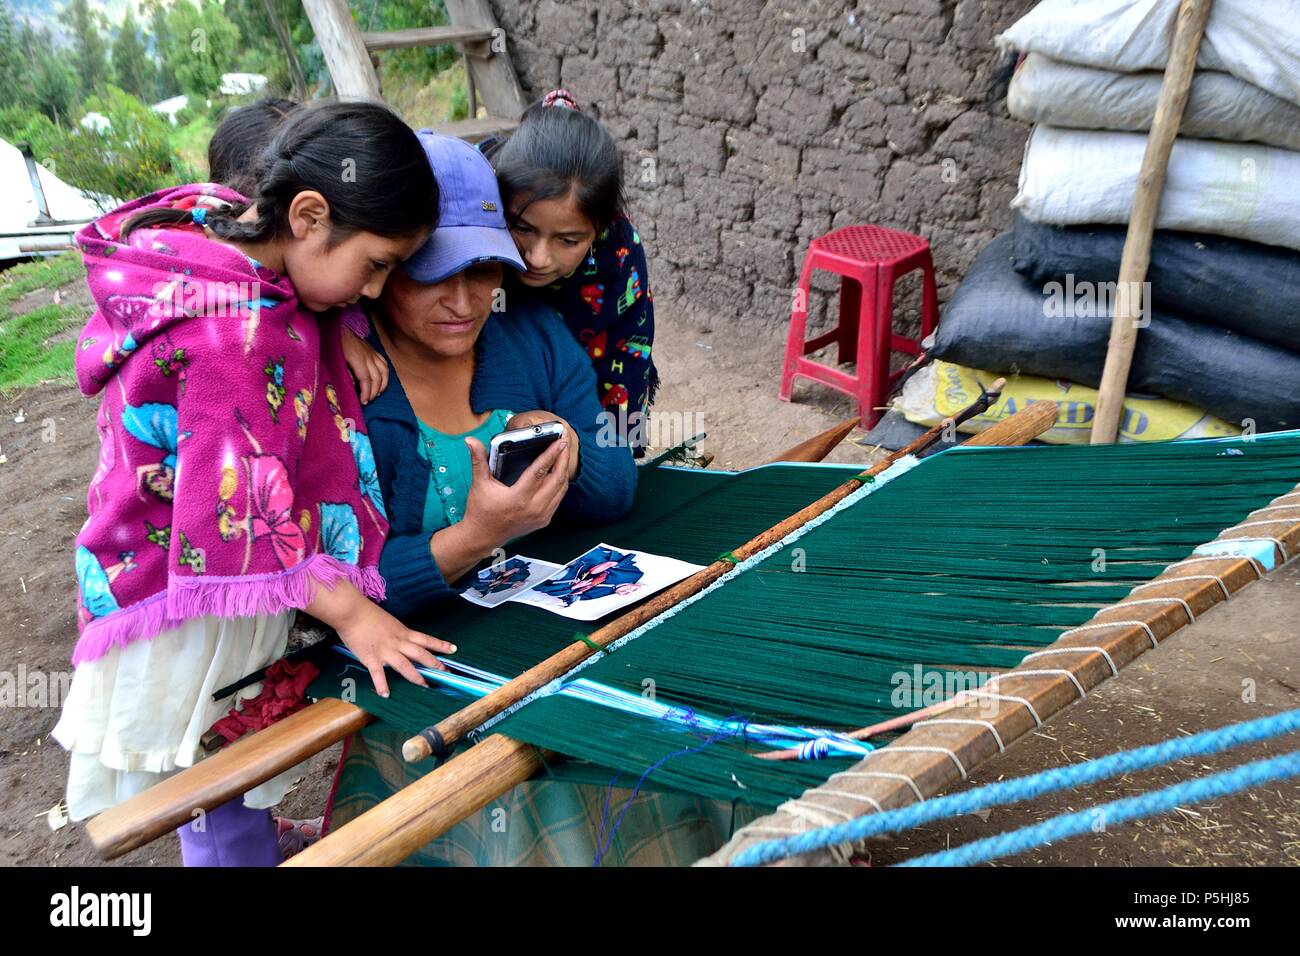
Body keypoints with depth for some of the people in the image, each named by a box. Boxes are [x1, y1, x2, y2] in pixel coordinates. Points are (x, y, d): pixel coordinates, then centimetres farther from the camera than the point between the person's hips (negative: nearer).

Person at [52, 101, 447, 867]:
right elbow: (243, 511, -29)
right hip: (191, 608, -9)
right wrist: (349, 613, -22)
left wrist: (344, 336, -5)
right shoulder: (239, 330, -31)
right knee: (228, 823, 8)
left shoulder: (217, 226, -5)